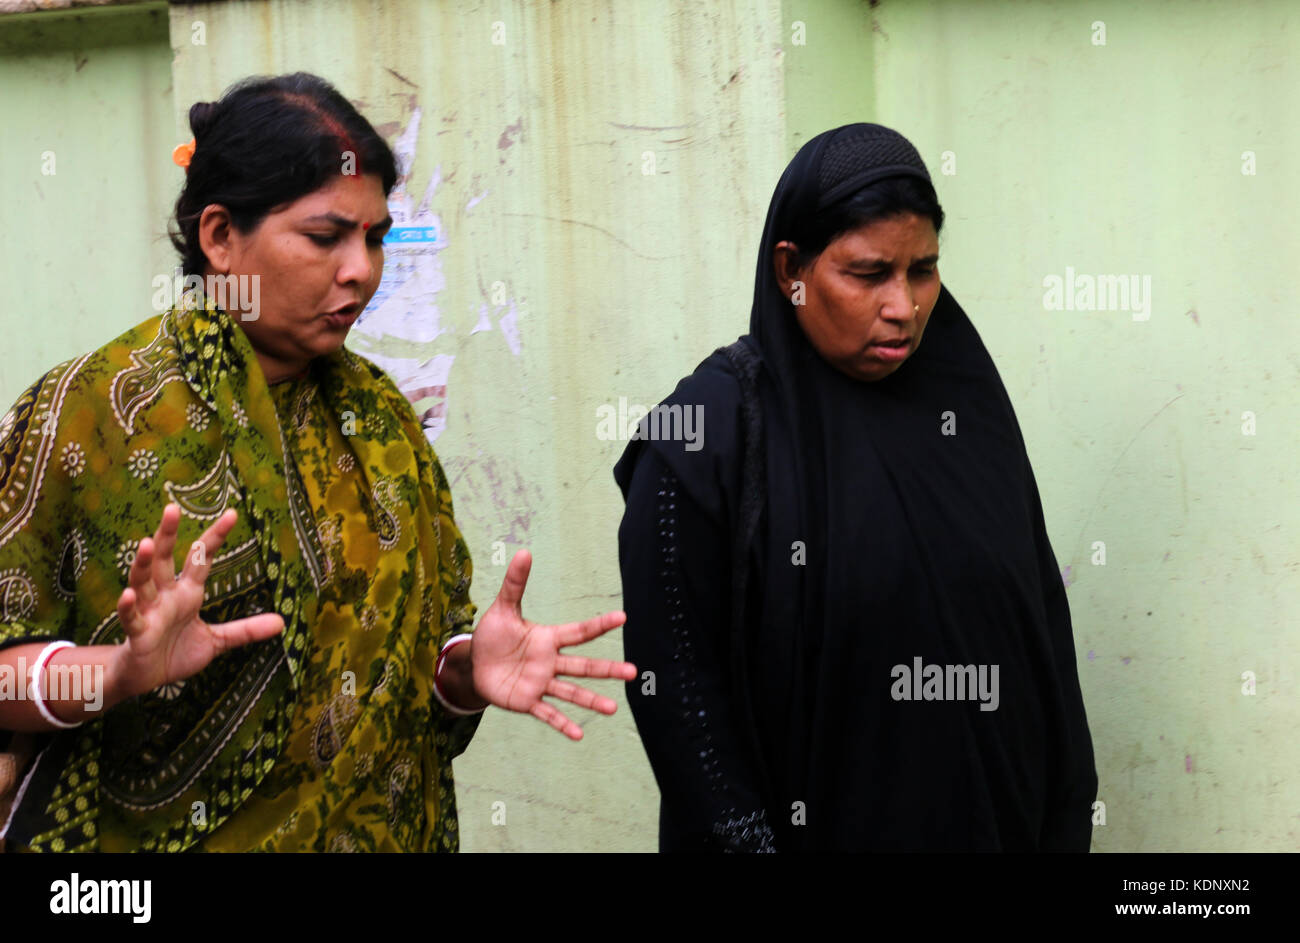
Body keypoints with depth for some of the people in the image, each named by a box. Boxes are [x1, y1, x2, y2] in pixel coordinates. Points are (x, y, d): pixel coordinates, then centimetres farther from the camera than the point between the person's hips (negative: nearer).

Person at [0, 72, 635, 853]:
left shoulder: (378, 416, 4)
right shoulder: (84, 409, -11)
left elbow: (412, 650, 7)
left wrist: (467, 670, -14)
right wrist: (123, 672, -30)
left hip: (381, 829, 5)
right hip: (157, 831, -4)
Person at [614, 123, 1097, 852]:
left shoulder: (967, 403, 1)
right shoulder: (710, 430, -12)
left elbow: (1042, 625, 4)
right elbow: (674, 679, -13)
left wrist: (1066, 823, 1)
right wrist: (747, 840, -16)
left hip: (990, 817, 4)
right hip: (811, 824, -4)